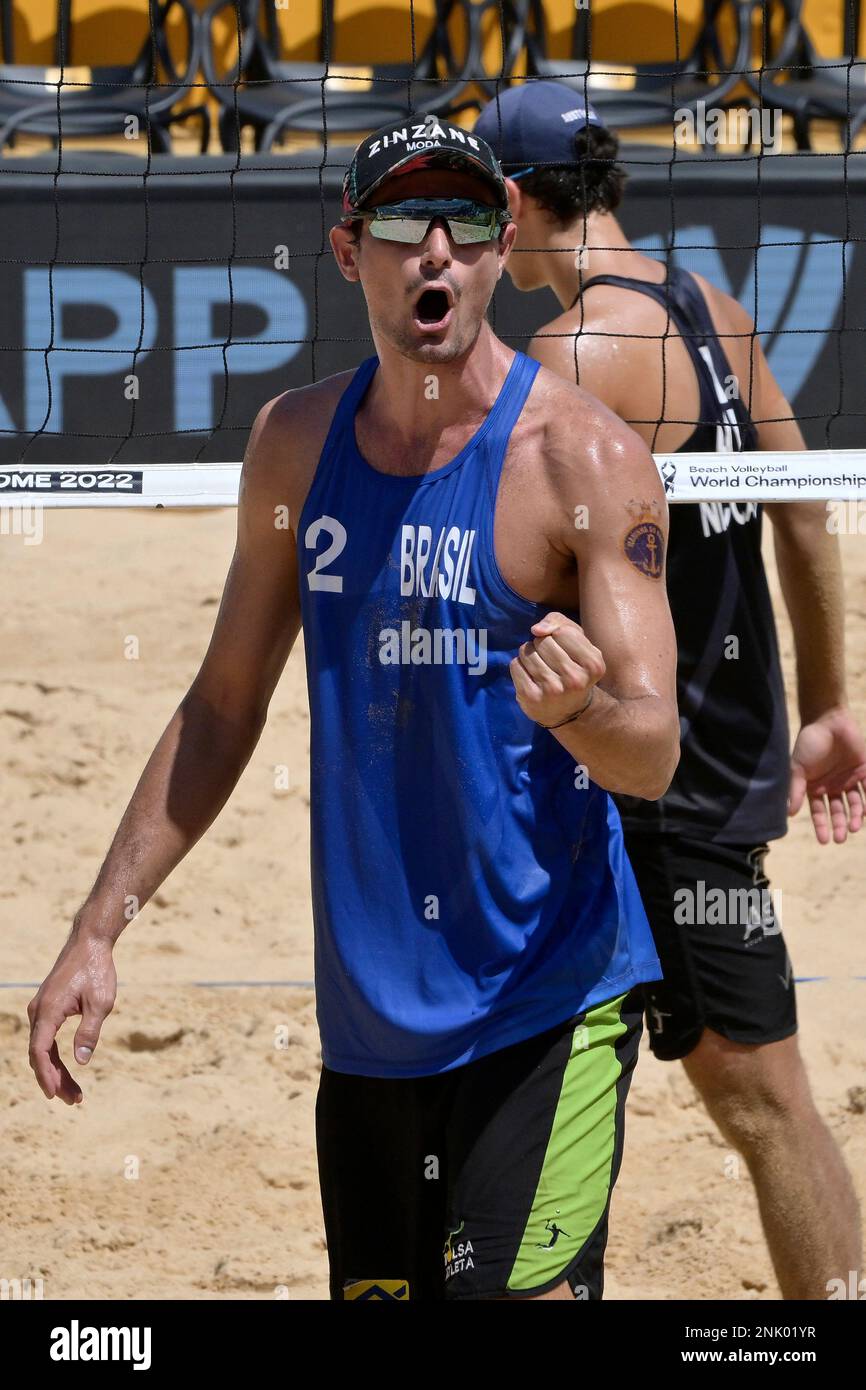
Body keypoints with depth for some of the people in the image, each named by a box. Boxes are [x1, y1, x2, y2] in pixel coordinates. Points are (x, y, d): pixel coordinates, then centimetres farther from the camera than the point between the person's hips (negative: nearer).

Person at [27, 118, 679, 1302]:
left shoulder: (581, 457, -11)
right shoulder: (296, 444, 6)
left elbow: (654, 753, -14)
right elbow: (223, 708, 15)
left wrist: (576, 710, -37)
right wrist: (98, 930, 10)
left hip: (545, 994, -5)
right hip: (367, 1006, 6)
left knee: (513, 1294, -18)